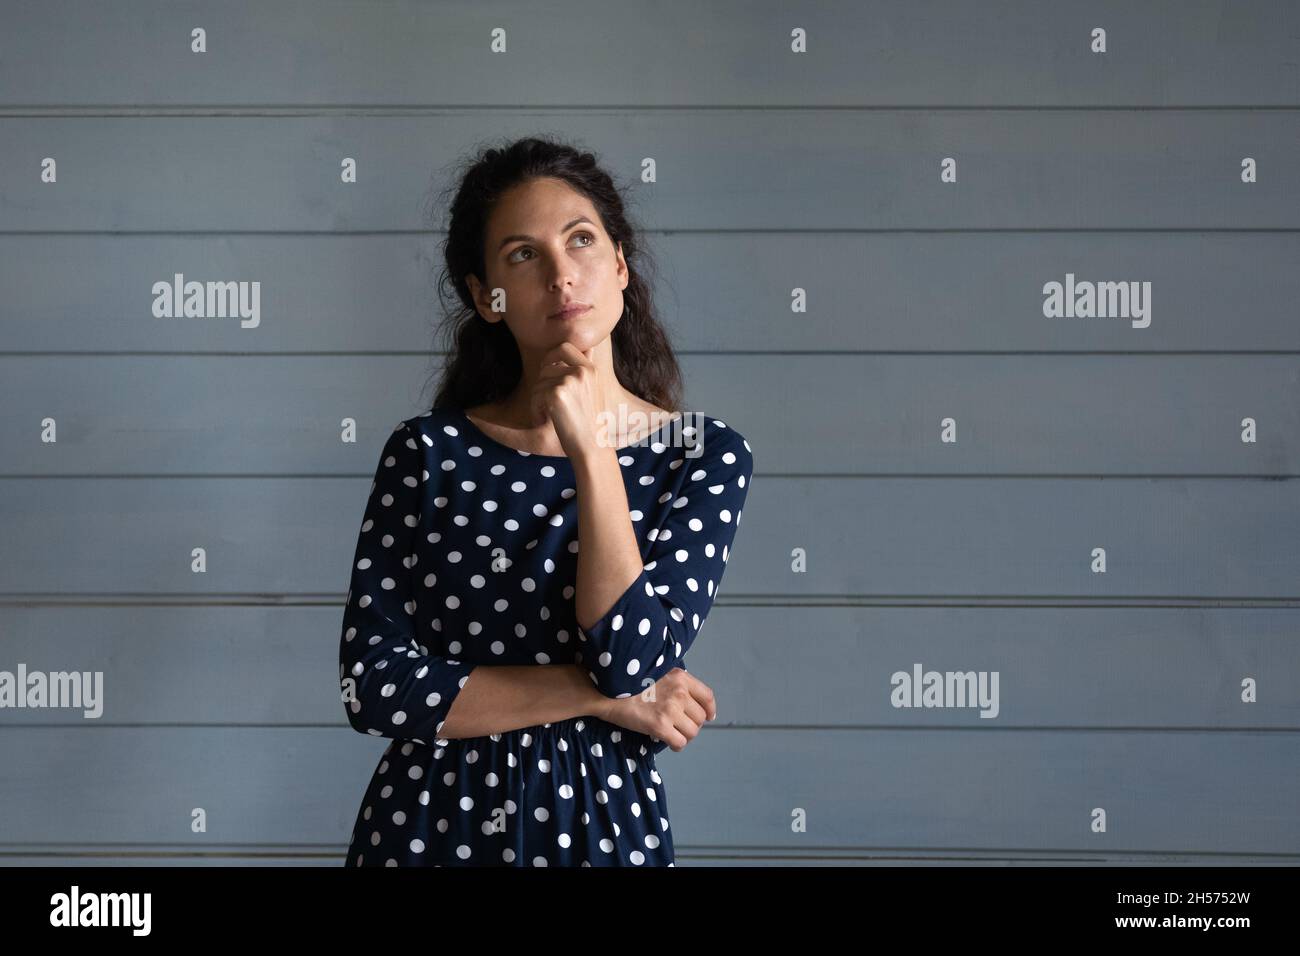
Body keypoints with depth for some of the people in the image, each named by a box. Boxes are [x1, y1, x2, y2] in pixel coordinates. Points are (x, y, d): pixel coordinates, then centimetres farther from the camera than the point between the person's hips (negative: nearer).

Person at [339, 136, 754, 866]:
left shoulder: (706, 456, -5)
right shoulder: (429, 451, -5)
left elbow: (633, 662, -17)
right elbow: (373, 684, -11)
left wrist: (591, 447, -19)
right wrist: (601, 695, -14)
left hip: (603, 822, 0)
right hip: (430, 822, 0)